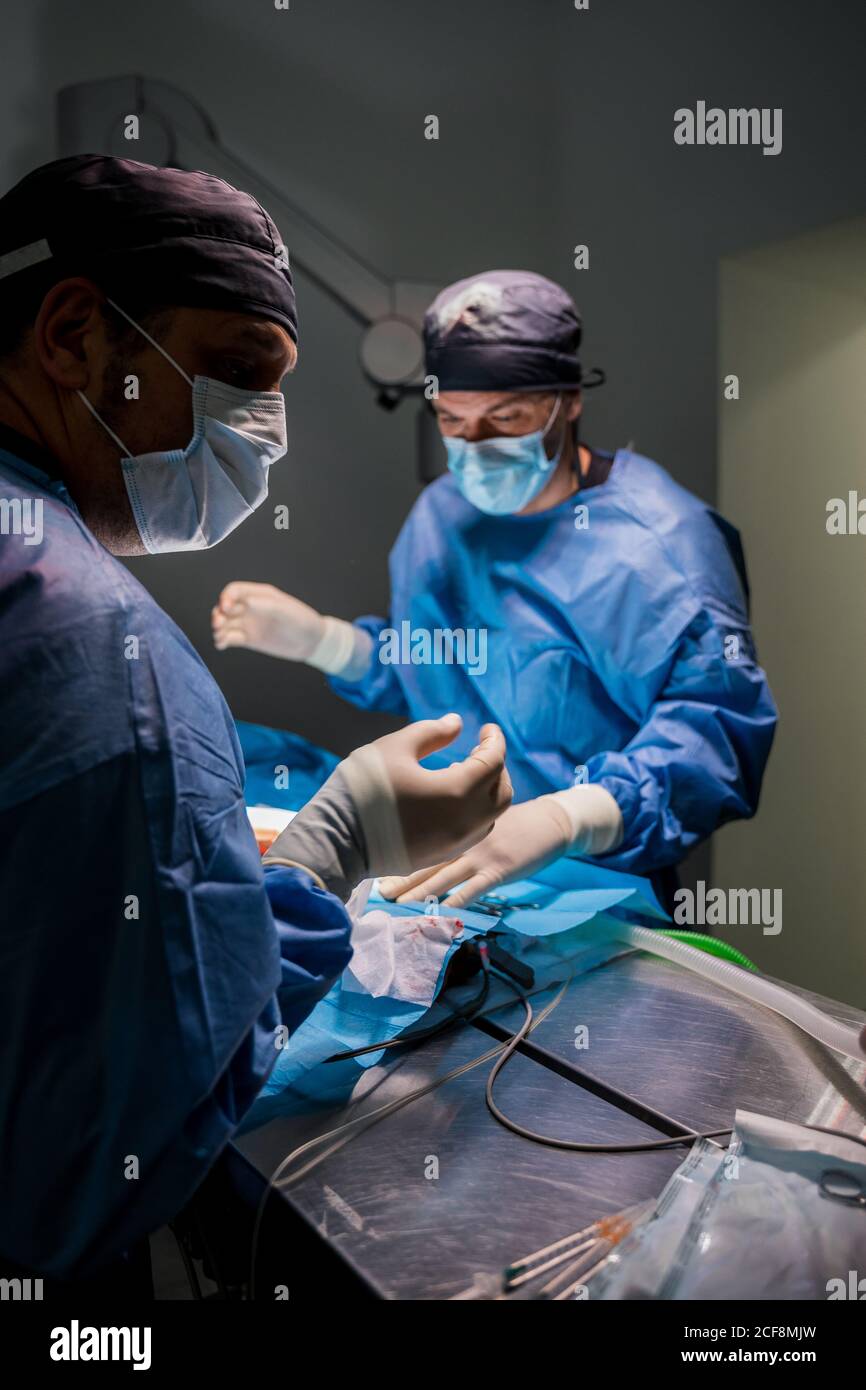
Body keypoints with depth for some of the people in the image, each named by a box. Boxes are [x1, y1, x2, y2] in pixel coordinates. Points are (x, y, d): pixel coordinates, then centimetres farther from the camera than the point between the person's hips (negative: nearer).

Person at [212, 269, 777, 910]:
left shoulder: (663, 542, -13)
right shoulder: (440, 512, 11)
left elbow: (719, 722, -24)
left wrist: (560, 819, -39)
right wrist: (317, 639, 8)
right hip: (440, 867, 6)